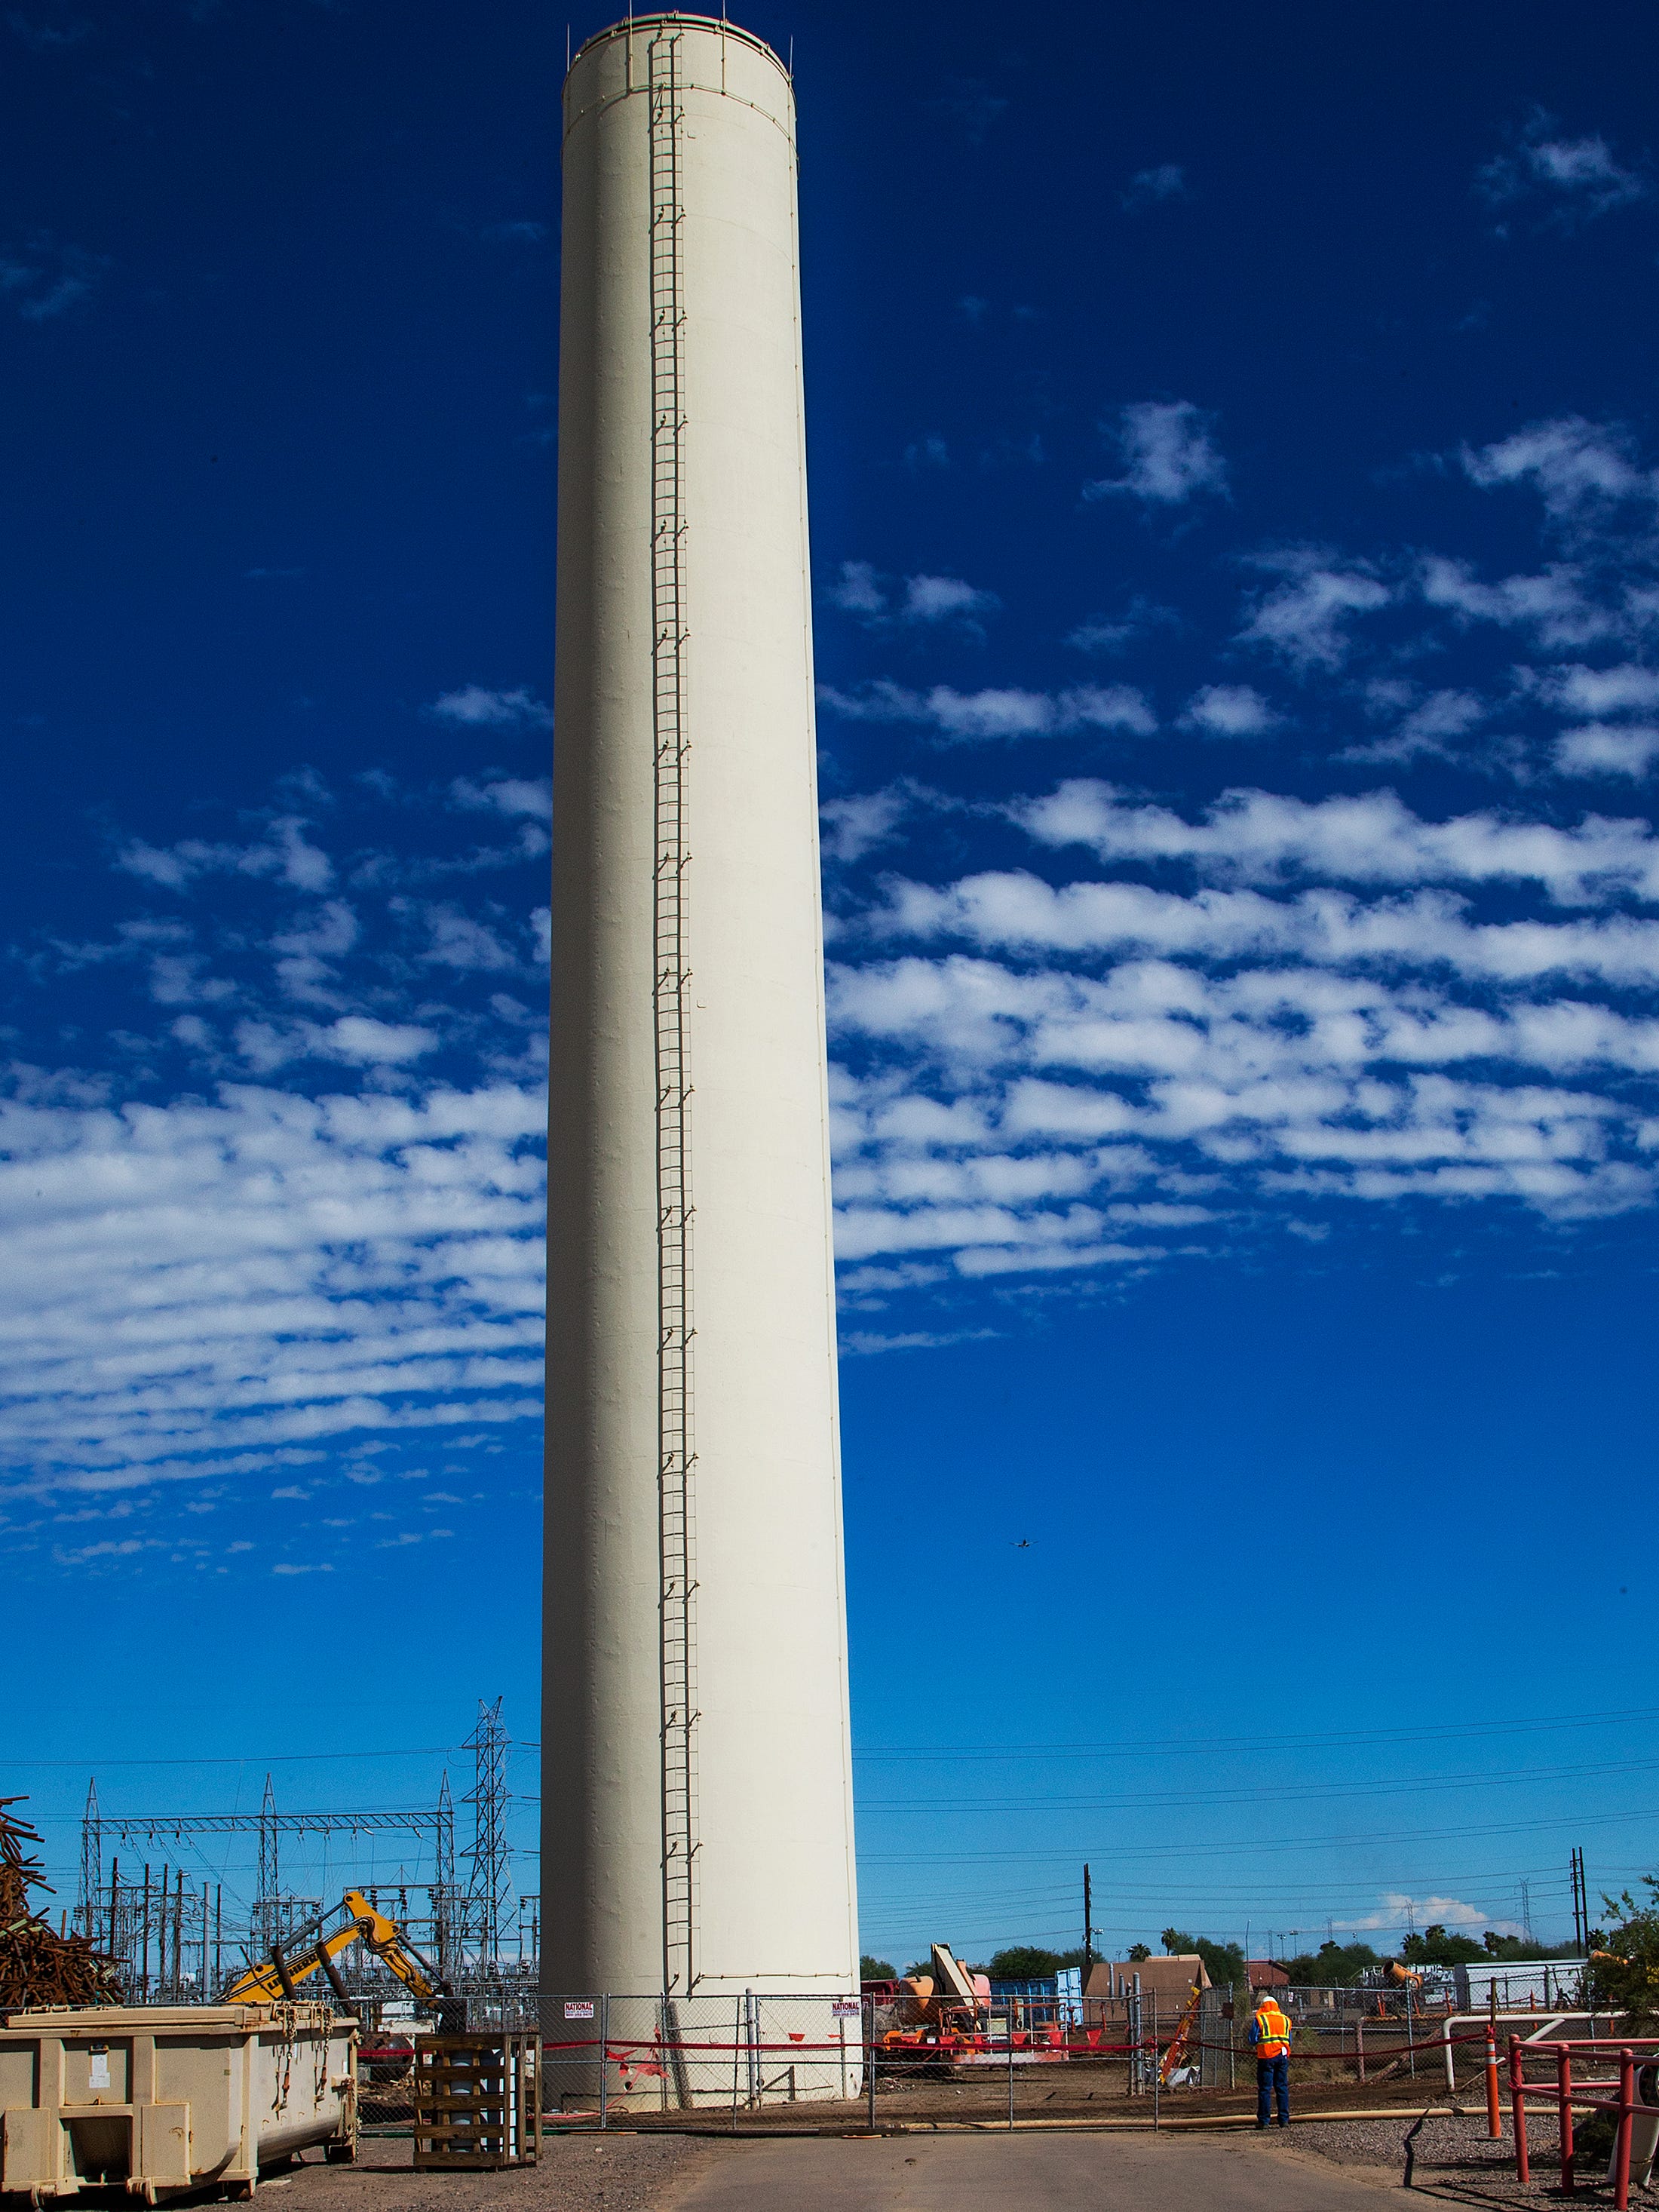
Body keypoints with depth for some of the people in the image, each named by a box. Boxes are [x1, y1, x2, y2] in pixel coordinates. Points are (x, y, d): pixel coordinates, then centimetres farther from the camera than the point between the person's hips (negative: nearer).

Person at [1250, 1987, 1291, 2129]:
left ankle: (1264, 2120, -1)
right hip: (1283, 2057, 4)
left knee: (1265, 2089, 0)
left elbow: (1253, 2040, -3)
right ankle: (1284, 2119, 7)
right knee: (1283, 2088, 9)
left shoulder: (1259, 2019, -1)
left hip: (1266, 2057, -4)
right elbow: (1289, 2041, 14)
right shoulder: (1285, 2019, 11)